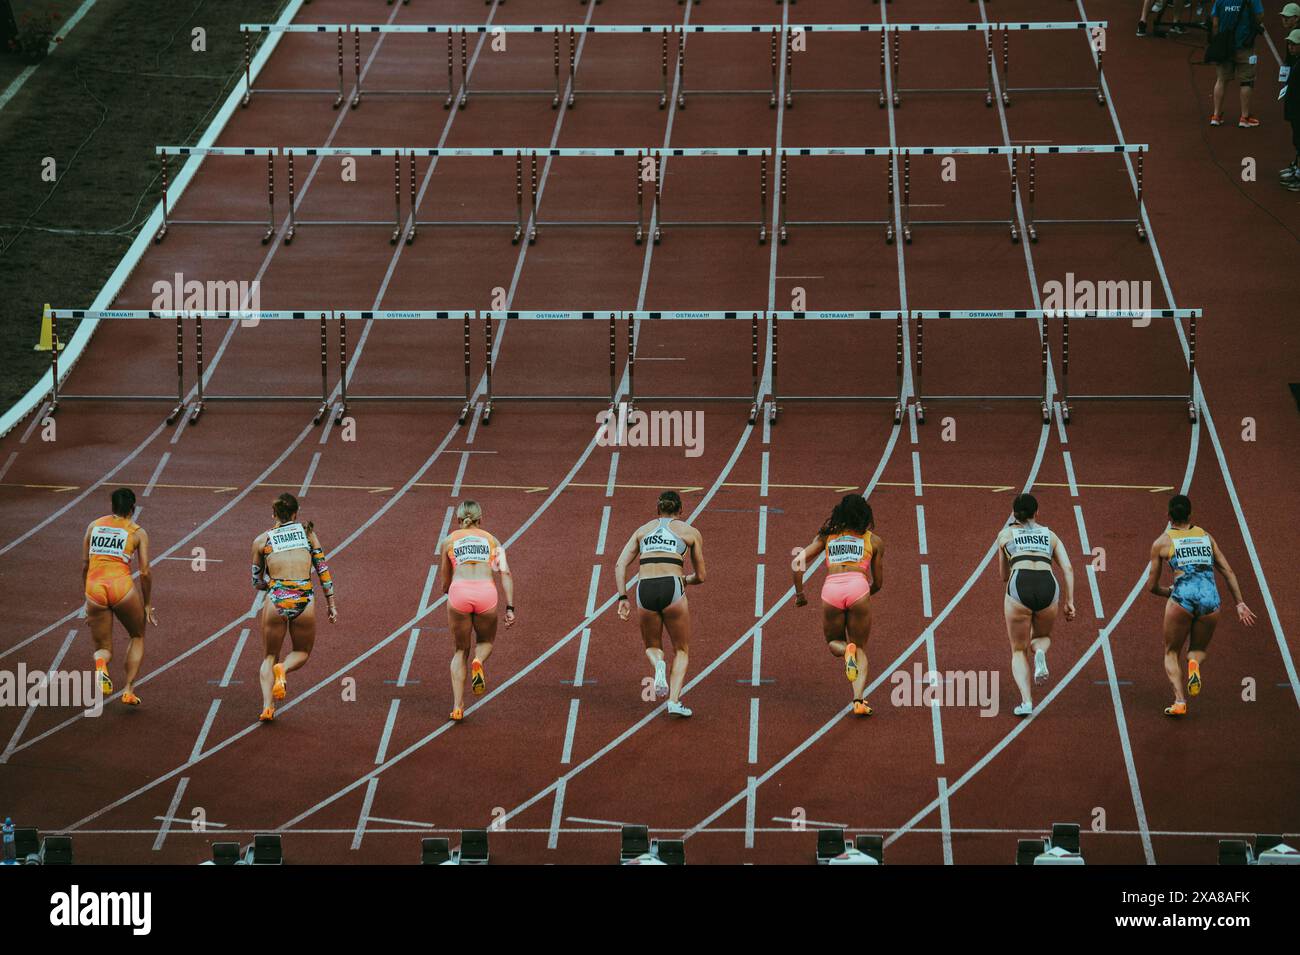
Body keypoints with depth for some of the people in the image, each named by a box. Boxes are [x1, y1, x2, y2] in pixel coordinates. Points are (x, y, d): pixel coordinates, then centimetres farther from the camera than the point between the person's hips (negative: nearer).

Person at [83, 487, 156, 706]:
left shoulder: (94, 526, 15)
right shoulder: (137, 532, 7)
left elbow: (85, 565, 17)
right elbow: (145, 572, 2)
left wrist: (87, 599, 25)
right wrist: (147, 604, 14)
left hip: (94, 588, 2)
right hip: (122, 585, -2)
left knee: (102, 647, 15)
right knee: (137, 637, 24)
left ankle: (101, 663, -23)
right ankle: (129, 690, 11)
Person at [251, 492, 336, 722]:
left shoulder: (261, 541, 11)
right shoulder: (307, 531, 11)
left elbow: (257, 583, 18)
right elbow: (323, 569, 9)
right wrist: (332, 604, 14)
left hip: (276, 599, 0)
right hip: (304, 600, 0)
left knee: (268, 657, 17)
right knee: (302, 651, 23)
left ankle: (267, 706, -3)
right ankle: (283, 669, -11)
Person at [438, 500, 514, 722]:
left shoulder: (448, 541, 21)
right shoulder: (492, 540, 22)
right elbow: (505, 573, 9)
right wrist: (510, 608, 6)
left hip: (459, 591, 0)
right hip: (486, 591, 0)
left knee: (461, 650, 17)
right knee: (486, 641, 26)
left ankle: (457, 706, 3)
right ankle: (478, 662, -12)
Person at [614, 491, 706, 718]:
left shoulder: (643, 530, 21)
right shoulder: (691, 532, 15)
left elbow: (620, 565, 10)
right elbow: (700, 577, 19)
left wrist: (623, 598, 8)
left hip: (645, 590, 2)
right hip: (673, 589, -2)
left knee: (652, 646, 24)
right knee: (682, 650, 16)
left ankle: (659, 666, -11)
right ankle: (674, 701, -4)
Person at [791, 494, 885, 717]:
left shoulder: (826, 537, 23)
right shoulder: (874, 541, 22)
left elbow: (797, 562, 13)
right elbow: (878, 583, 25)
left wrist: (799, 594, 23)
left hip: (831, 589, 1)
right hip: (858, 587, -1)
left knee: (833, 642, 25)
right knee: (861, 649, 12)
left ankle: (846, 650, -14)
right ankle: (858, 699, -13)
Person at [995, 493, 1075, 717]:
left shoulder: (1005, 534, 22)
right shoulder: (1049, 535, 25)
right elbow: (1068, 568, 13)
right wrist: (1069, 602, 12)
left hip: (1019, 586, -1)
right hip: (1048, 586, 2)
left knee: (1019, 650, 13)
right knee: (1042, 637, 29)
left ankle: (1026, 701, -8)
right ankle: (1040, 653, -9)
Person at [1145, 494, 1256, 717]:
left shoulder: (1162, 542, 13)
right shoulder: (1205, 537, 21)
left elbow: (1151, 586, 16)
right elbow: (1228, 572, 18)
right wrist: (1240, 604, 19)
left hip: (1183, 597, -3)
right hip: (1211, 598, 3)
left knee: (1171, 653, 14)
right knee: (1199, 649, 23)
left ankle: (1179, 701, -7)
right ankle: (1194, 663, -14)